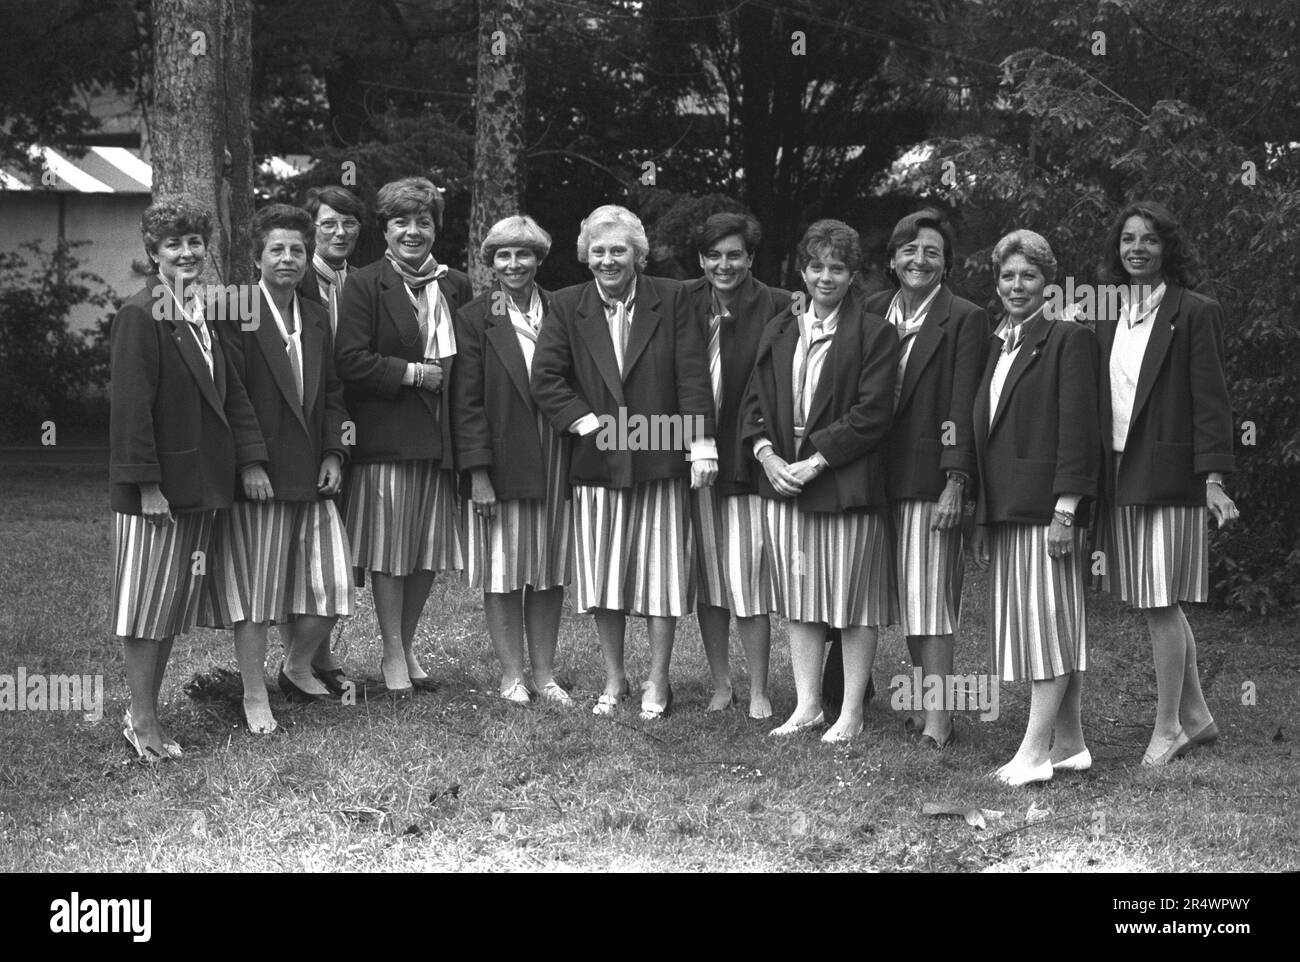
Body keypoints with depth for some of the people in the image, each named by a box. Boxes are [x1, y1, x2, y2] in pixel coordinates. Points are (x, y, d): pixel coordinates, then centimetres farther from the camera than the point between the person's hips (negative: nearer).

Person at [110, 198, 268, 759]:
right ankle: (143, 723, 9)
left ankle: (145, 713, 20)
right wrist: (146, 484, -18)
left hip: (198, 483, 8)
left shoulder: (204, 316, 12)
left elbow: (230, 393, 14)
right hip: (154, 487, -8)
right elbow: (130, 404, -16)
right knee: (146, 605, 1)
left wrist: (250, 460, 5)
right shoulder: (139, 316, -12)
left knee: (174, 606, 11)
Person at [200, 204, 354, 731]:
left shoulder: (318, 317, 12)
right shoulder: (236, 314, -8)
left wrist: (333, 453, 5)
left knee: (331, 580, 4)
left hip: (313, 473, 6)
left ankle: (297, 668, 29)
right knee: (253, 587, 1)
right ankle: (255, 697, 13)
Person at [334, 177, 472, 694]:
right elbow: (350, 360, -12)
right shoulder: (364, 285, -4)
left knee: (430, 549, 9)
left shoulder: (456, 286, 11)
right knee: (389, 551, 1)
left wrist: (446, 376, -2)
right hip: (385, 434, -4)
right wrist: (411, 373, -14)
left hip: (441, 437, 5)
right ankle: (393, 656, 12)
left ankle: (408, 647, 24)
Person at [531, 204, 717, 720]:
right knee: (603, 575, 7)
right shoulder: (566, 306, 3)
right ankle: (614, 678, 22)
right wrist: (591, 424, -12)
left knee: (661, 571, 3)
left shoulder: (671, 300, -1)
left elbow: (692, 375, -5)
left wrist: (701, 444, -12)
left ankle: (658, 682, 16)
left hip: (660, 461, -1)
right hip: (596, 463, 2)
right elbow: (545, 379, -3)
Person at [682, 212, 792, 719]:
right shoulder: (684, 302, 4)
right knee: (706, 577, 9)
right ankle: (720, 683, 21)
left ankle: (758, 691, 9)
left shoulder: (777, 307, -6)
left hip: (749, 458, -3)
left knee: (748, 577, -2)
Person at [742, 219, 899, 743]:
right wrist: (767, 454, -6)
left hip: (847, 484, -5)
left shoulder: (874, 334, -5)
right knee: (799, 601, 11)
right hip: (783, 481, 5)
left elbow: (872, 414, -12)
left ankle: (851, 712, 12)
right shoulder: (779, 330, 12)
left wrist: (817, 461, -16)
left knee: (854, 603, 3)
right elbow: (756, 402, 11)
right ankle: (807, 705, 20)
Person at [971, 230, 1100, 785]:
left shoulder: (1069, 340, -5)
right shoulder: (996, 347, 17)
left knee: (1049, 619, -6)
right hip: (1005, 510, 8)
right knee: (1036, 627, 10)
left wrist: (1065, 510, -17)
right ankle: (1068, 743, 16)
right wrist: (982, 519, 15)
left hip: (1047, 507, -8)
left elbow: (1077, 428, -11)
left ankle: (1035, 751, -6)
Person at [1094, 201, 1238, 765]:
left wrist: (1214, 479, -14)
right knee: (1157, 606, 11)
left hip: (1169, 477, -6)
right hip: (1120, 477, 6)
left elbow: (1210, 399, -8)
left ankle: (1168, 728, 6)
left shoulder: (1194, 313, -4)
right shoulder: (1108, 317, 13)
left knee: (1161, 604, -5)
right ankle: (1195, 716, 23)